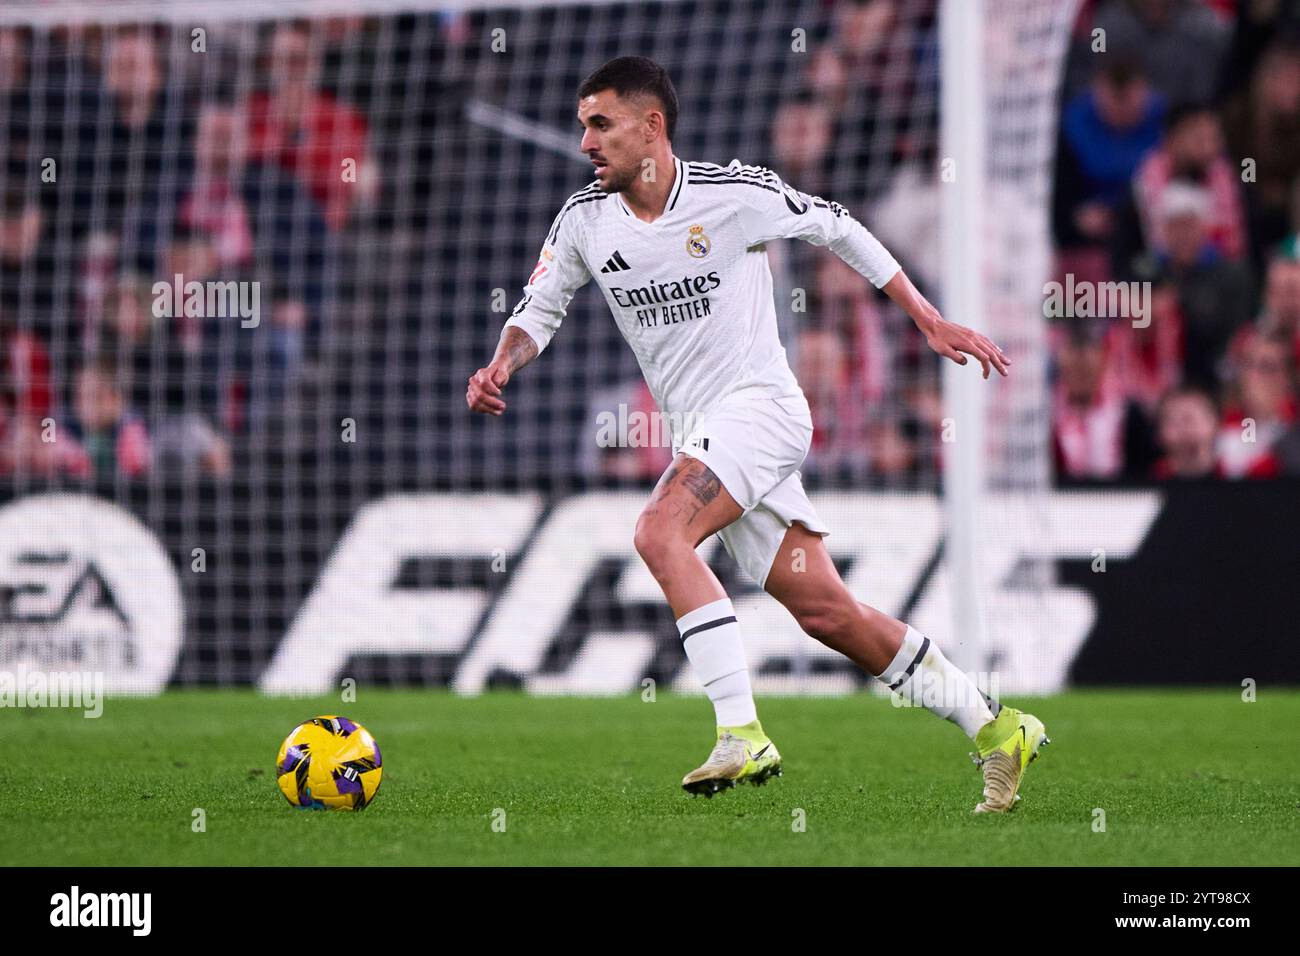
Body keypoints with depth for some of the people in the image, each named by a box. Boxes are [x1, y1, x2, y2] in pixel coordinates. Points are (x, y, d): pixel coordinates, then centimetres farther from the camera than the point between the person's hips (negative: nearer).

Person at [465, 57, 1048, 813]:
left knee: (660, 533, -28)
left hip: (760, 405, -6)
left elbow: (838, 228, 2)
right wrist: (502, 365, -9)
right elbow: (539, 309, 14)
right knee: (825, 612, 3)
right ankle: (995, 729, 15)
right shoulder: (585, 220, 4)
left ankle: (743, 736, -26)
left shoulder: (734, 193, -10)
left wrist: (931, 321, 5)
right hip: (698, 434, 6)